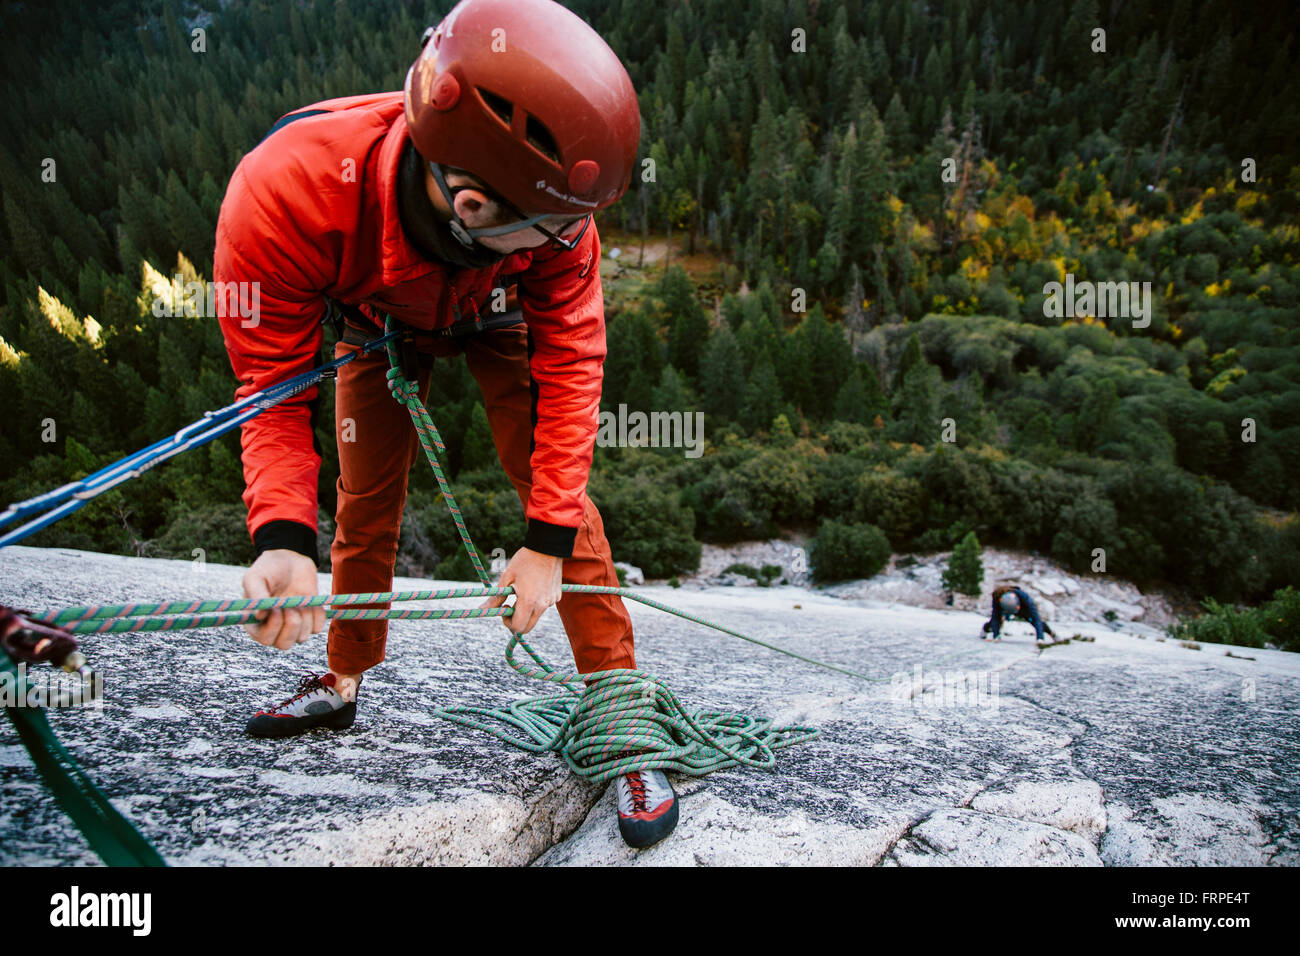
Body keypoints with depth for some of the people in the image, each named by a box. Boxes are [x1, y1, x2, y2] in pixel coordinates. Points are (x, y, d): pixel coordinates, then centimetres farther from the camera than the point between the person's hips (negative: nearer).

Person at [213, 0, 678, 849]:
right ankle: (345, 681, 30)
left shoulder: (552, 207, -38)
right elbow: (275, 384, -29)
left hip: (495, 317, 0)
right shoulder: (284, 193, -41)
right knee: (365, 499, 6)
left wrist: (547, 540, -33)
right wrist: (282, 536, -45)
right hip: (377, 321, 1)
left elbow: (570, 359, -29)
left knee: (557, 486, -15)